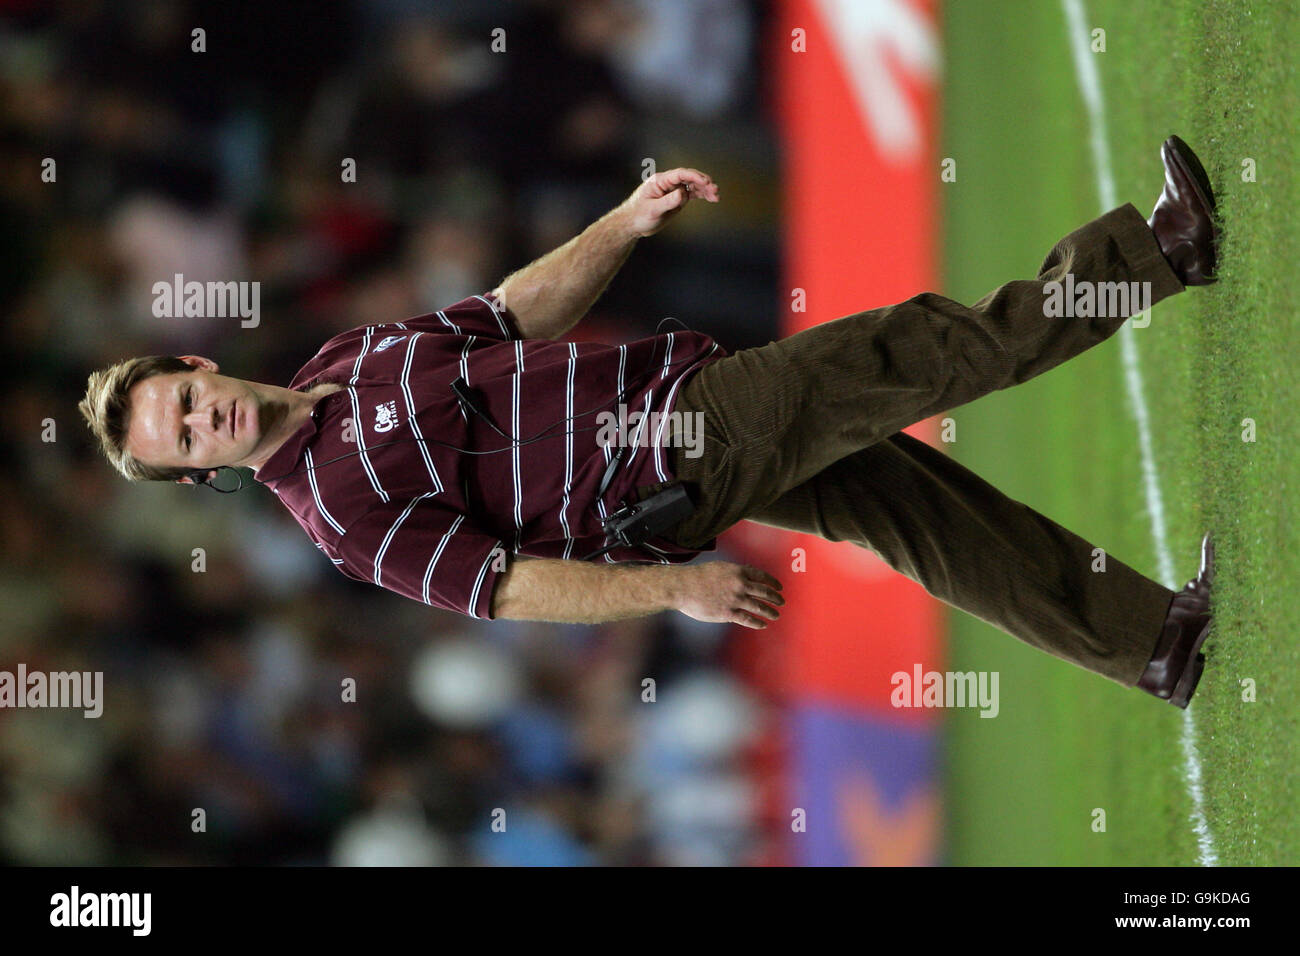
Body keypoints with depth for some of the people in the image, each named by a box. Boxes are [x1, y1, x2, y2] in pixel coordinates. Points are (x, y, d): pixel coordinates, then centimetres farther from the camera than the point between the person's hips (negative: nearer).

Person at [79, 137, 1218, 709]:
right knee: (922, 351, -9)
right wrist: (669, 589, -21)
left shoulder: (343, 355, 10)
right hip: (677, 471, -7)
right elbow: (499, 587, -17)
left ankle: (1156, 640, 12)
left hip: (676, 380, 7)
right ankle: (1157, 250, 2)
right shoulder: (339, 506, -13)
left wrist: (624, 226, -2)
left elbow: (512, 314, 13)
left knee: (923, 510, 3)